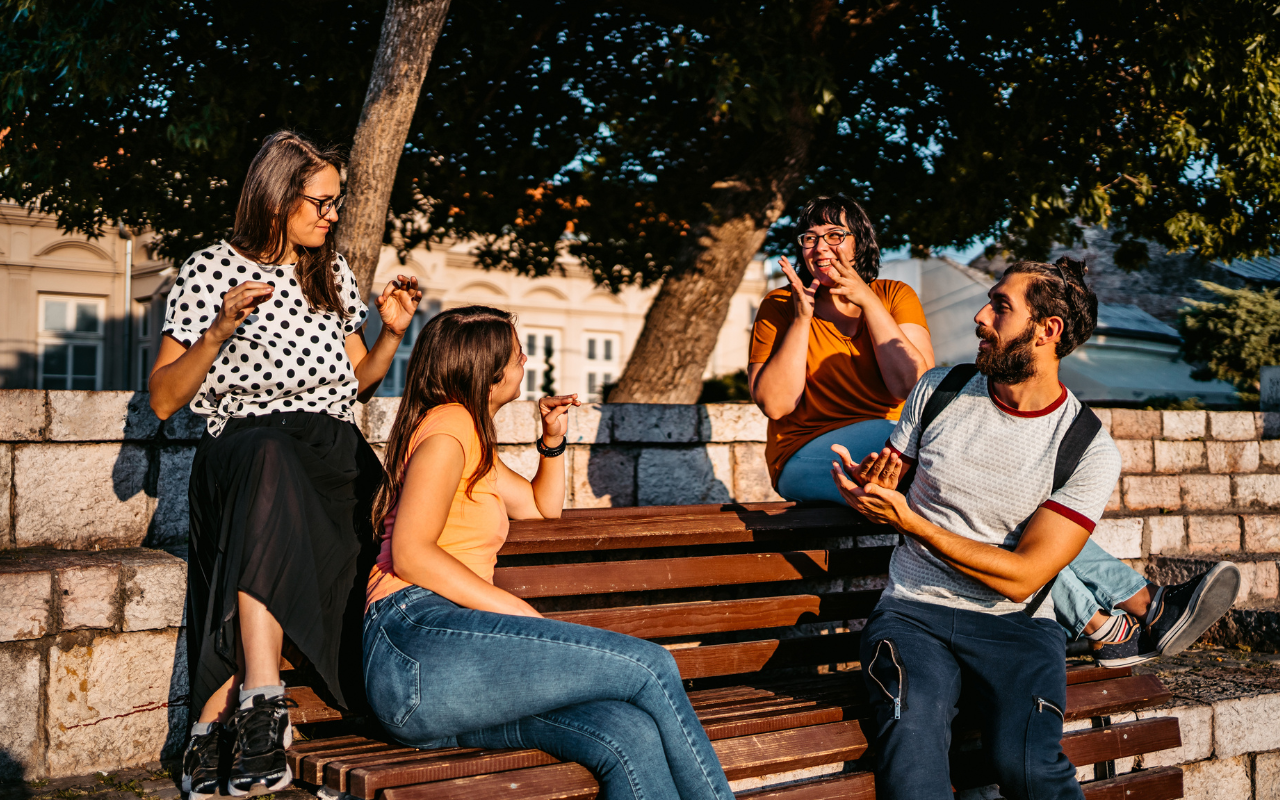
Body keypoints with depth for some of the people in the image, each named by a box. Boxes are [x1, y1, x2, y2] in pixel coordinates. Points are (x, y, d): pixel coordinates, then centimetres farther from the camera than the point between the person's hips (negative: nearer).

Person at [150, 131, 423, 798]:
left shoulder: (332, 273, 20)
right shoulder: (210, 269, 6)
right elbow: (163, 399, 3)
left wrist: (392, 334, 8)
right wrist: (221, 330, -12)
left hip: (333, 456, 3)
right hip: (244, 445, -3)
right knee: (269, 455, -40)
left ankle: (216, 717, -35)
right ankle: (262, 702, -46)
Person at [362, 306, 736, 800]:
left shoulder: (473, 441, 30)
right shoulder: (448, 423, -1)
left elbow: (541, 506, 41)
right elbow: (411, 554, -13)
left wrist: (553, 439, 23)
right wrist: (525, 616, -14)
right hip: (418, 635, -9)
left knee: (631, 738, -17)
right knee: (648, 666, -18)